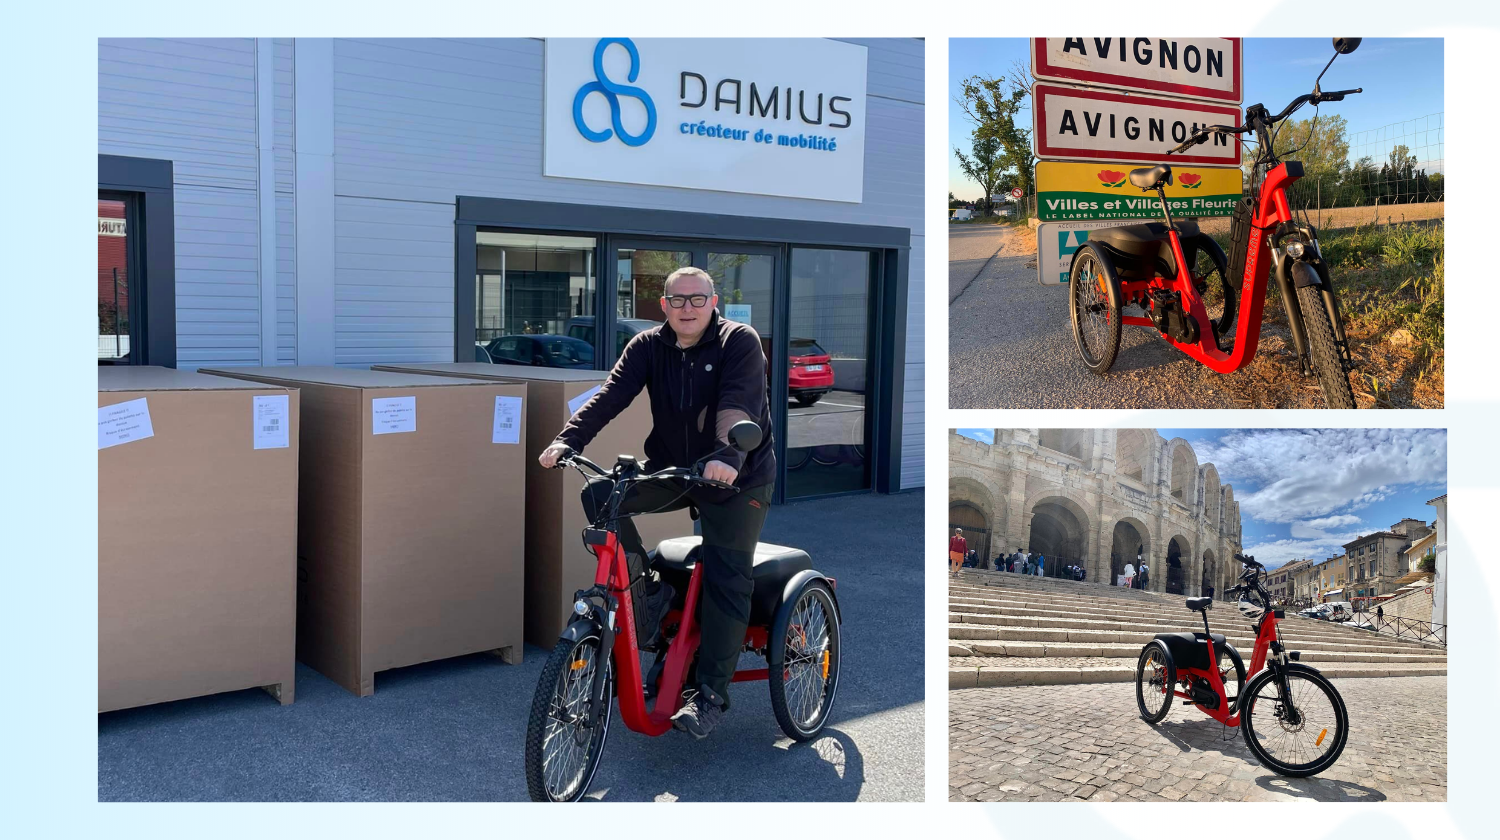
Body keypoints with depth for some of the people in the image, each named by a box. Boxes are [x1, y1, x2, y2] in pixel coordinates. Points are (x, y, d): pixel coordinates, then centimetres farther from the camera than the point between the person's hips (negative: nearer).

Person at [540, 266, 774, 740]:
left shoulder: (740, 342, -13)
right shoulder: (648, 347, -1)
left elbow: (739, 405, -29)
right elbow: (612, 395, -14)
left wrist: (727, 457, -48)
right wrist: (568, 440, -29)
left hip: (738, 479, -4)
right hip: (670, 470, 4)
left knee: (726, 580, -9)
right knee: (598, 496, -17)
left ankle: (711, 694, 1)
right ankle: (645, 596, -5)